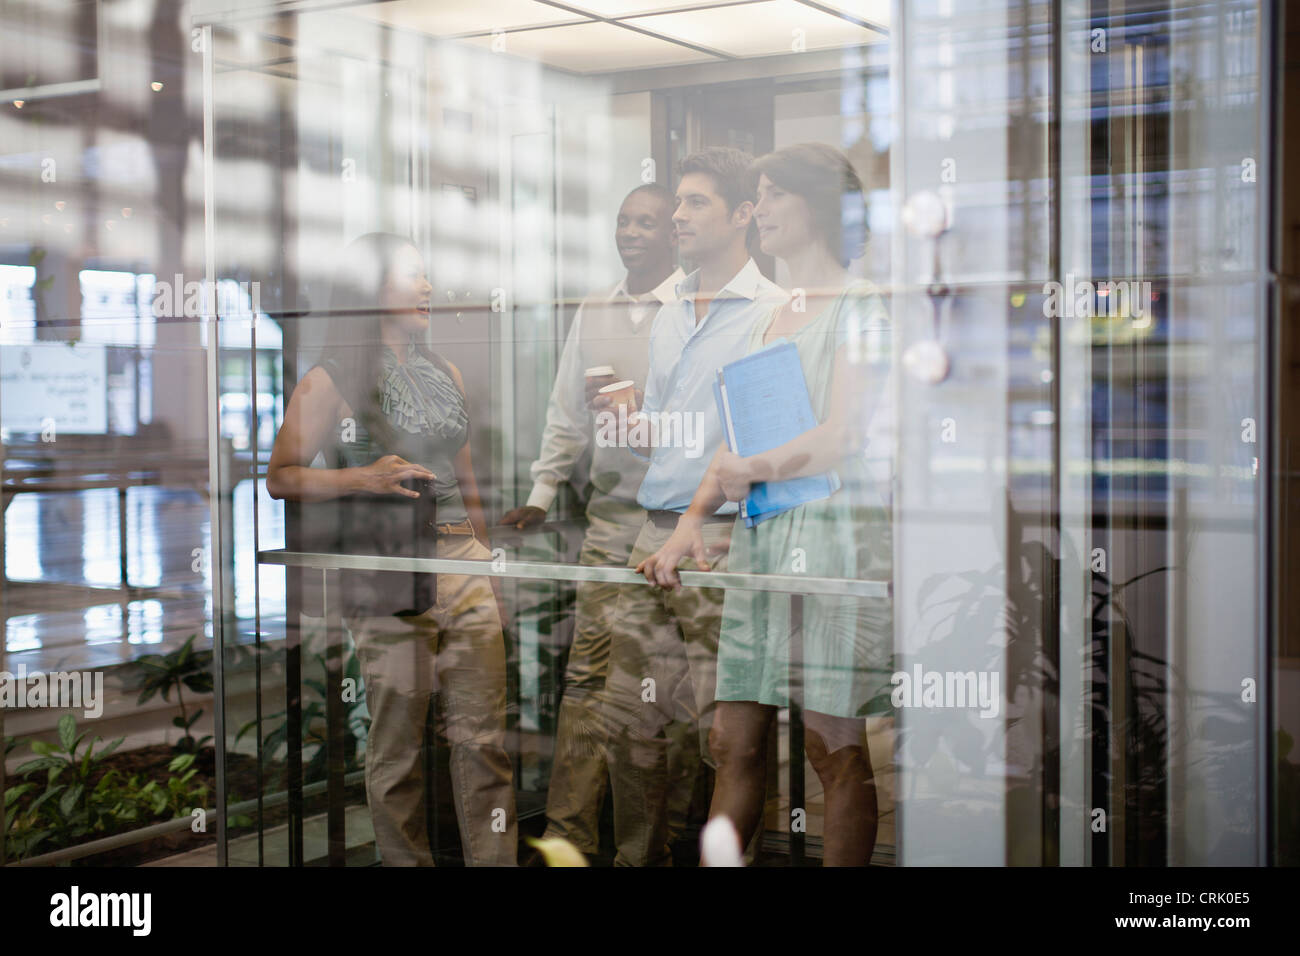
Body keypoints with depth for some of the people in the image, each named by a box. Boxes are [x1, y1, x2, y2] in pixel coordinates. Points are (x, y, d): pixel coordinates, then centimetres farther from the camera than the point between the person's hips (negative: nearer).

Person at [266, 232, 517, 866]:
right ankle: (406, 862, 12)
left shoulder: (445, 374, 18)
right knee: (398, 741, 0)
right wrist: (364, 478, -16)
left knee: (483, 735, 2)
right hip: (389, 571, -5)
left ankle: (495, 861, 8)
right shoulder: (333, 380, -1)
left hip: (463, 563, 5)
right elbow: (280, 477, -3)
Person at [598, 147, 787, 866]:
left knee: (724, 727, -3)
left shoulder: (776, 312, -4)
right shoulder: (668, 316, 20)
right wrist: (636, 433, 8)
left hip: (725, 537, -7)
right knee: (628, 718, 9)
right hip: (653, 535, 7)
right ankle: (637, 858, 22)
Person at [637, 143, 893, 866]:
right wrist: (694, 520, 1)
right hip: (759, 537, 7)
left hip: (835, 528, -7)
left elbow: (843, 435, -11)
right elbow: (737, 442, 16)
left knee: (833, 740, -5)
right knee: (735, 742, 6)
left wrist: (758, 470, -23)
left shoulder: (860, 306, -1)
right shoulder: (768, 323, 22)